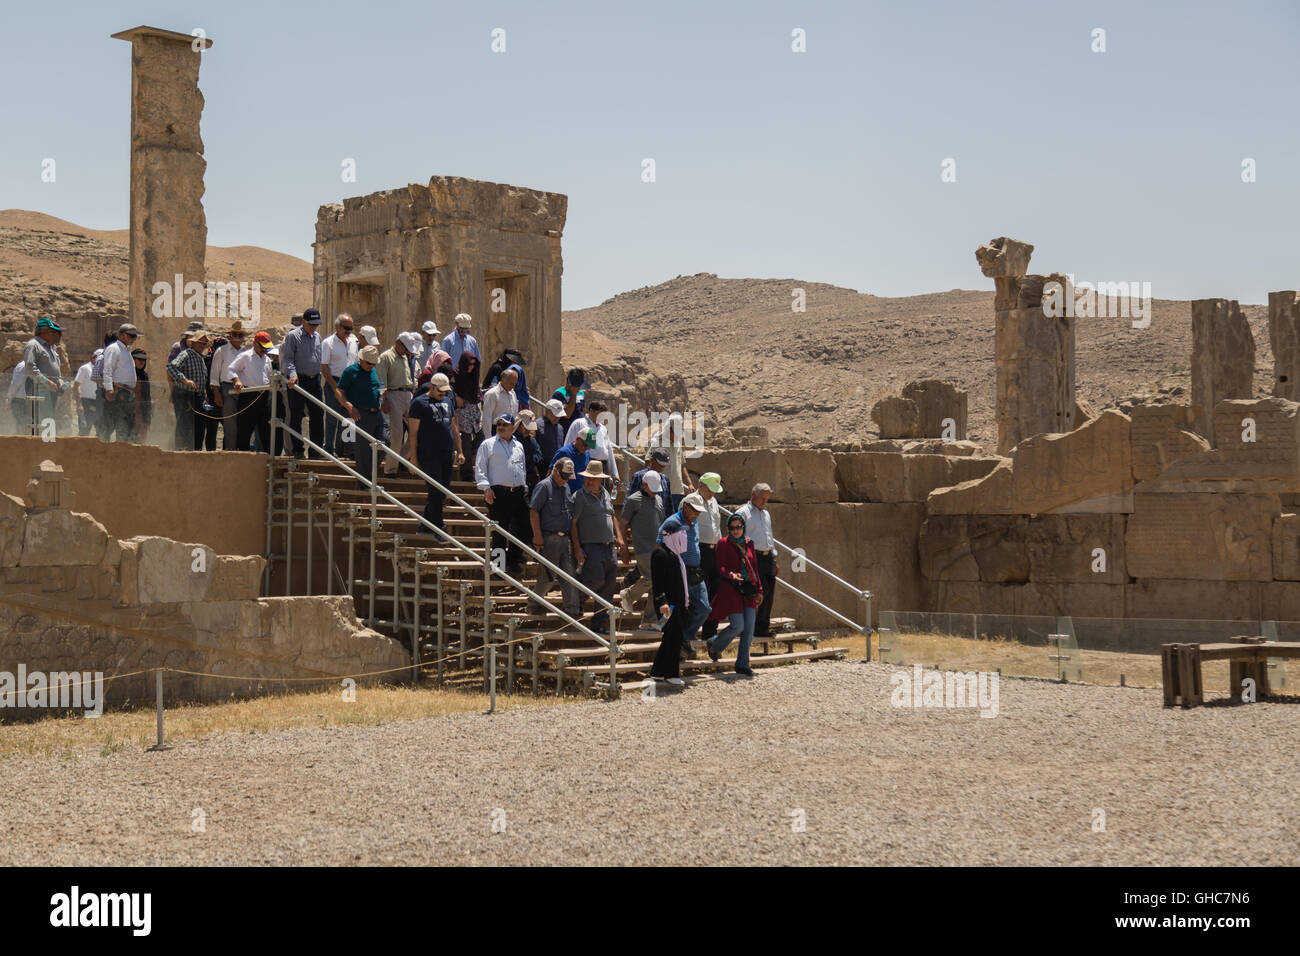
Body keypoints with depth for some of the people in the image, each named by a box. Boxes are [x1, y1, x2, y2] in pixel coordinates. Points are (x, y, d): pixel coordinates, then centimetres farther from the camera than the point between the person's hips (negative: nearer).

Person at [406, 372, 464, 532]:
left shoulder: (448, 401, 16)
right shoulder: (419, 403, -3)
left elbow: (454, 429, 22)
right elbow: (413, 432, -5)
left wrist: (459, 451, 16)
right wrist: (413, 456, -10)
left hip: (447, 454, 7)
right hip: (428, 456, -7)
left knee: (443, 492, 9)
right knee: (435, 492, -7)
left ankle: (425, 524, 21)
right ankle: (439, 528, -1)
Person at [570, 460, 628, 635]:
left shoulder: (606, 495, 16)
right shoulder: (579, 497, -4)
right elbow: (573, 523, -7)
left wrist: (620, 538, 15)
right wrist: (577, 548, -14)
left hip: (609, 547, 7)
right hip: (590, 546, -7)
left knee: (609, 586, 3)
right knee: (597, 578, -21)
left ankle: (600, 623, 10)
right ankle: (575, 596, 7)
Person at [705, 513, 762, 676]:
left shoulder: (749, 543, 13)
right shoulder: (724, 544, -2)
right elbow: (721, 568, -8)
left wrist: (759, 589, 17)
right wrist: (731, 575, -29)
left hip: (748, 591, 5)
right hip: (731, 589, -5)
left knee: (749, 628, -1)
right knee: (738, 626, -13)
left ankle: (743, 664, 9)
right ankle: (714, 645, 15)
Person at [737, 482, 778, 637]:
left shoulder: (766, 513, 21)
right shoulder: (742, 513, -3)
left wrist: (775, 560, 22)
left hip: (768, 557, 7)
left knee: (768, 595, 5)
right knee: (761, 591, -14)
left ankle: (763, 627, 11)